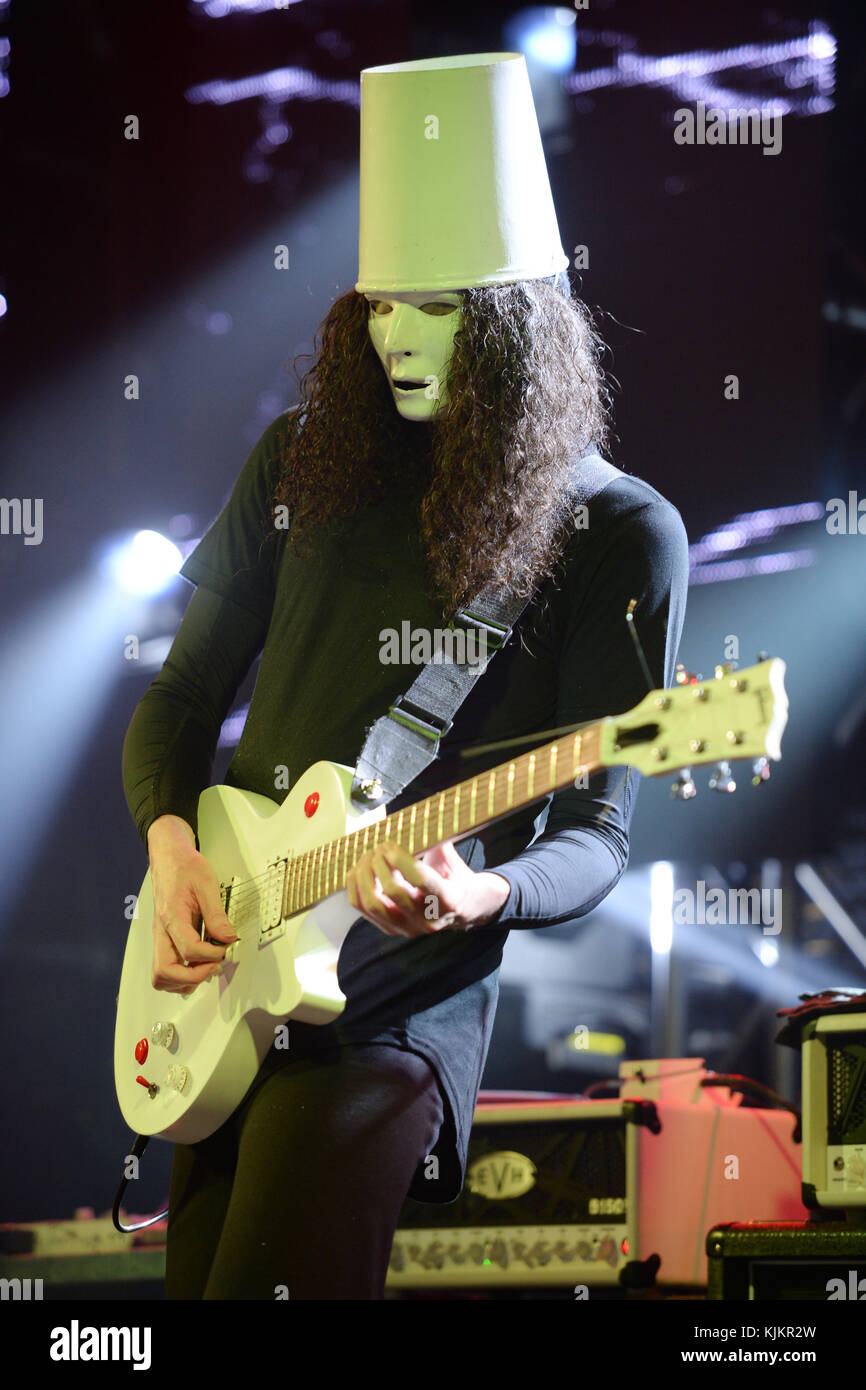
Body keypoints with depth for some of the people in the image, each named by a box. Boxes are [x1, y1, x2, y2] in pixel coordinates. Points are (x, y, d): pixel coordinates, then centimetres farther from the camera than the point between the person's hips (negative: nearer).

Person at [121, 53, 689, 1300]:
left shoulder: (621, 536, -6)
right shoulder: (305, 461, 6)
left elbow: (598, 833, -6)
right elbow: (182, 697, 13)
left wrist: (482, 896, -26)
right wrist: (174, 852, -5)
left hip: (404, 998, -5)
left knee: (265, 1282, -14)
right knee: (196, 1275, 12)